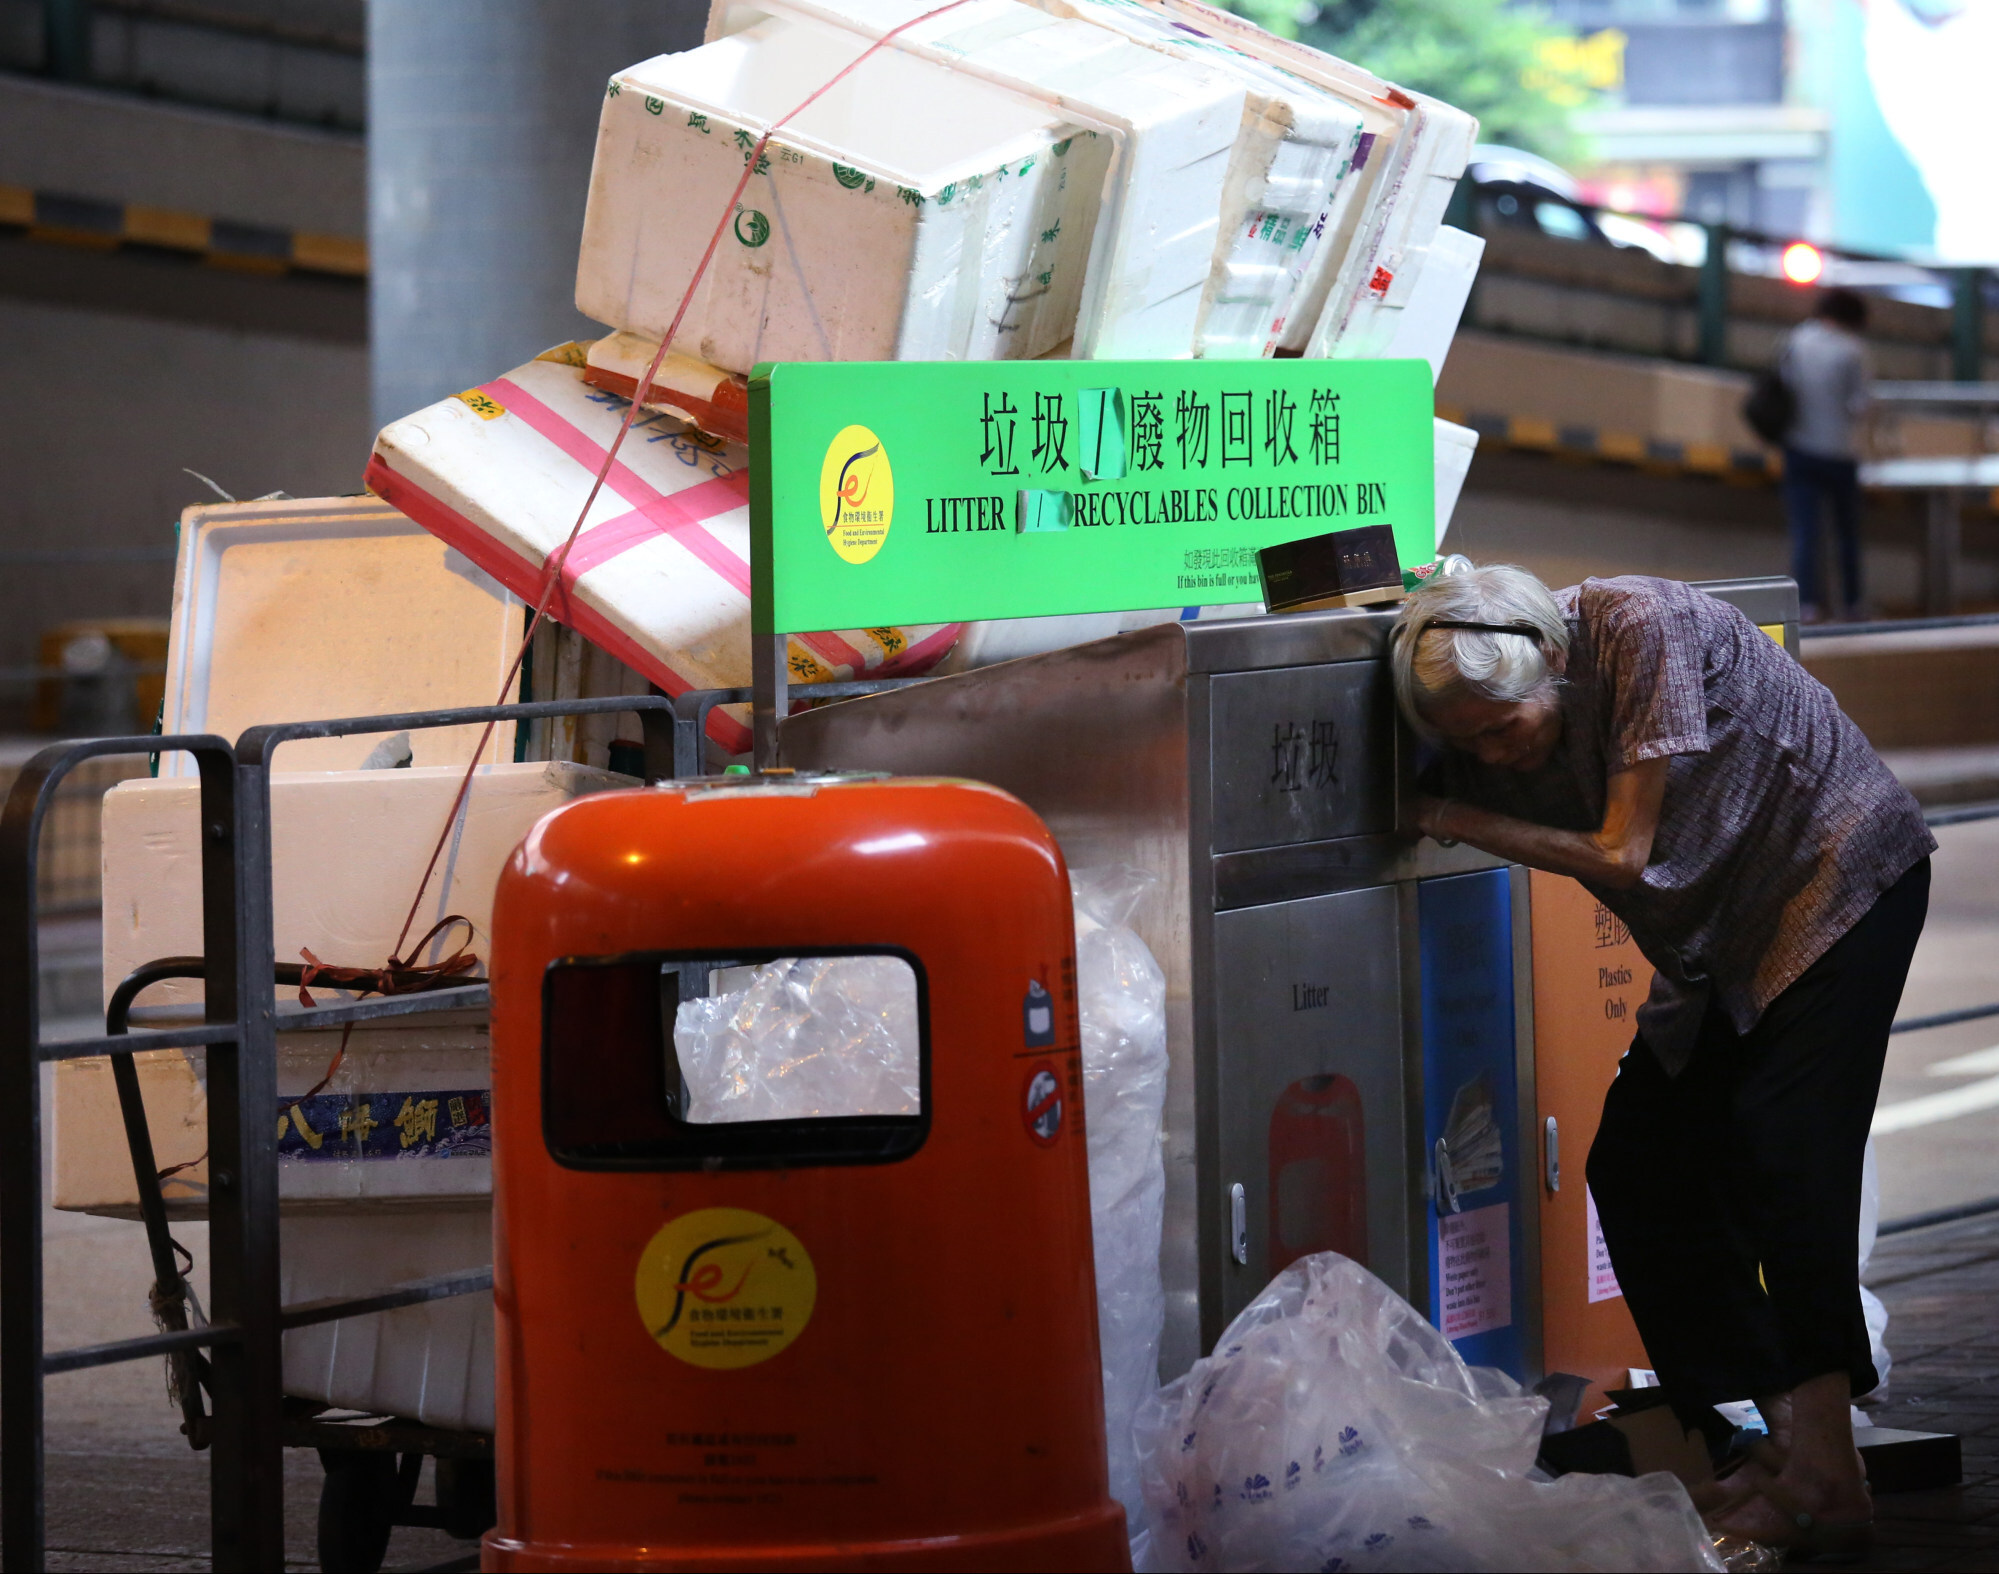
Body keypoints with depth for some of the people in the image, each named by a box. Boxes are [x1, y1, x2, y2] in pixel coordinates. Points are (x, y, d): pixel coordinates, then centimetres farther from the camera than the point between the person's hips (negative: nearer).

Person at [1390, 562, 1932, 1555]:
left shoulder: (1642, 632, -28)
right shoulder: (1487, 715, -8)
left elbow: (1621, 853, -25)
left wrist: (1464, 822, -20)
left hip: (1838, 877, -8)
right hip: (1720, 933, 8)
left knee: (1783, 1151, -18)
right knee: (1637, 1167, 0)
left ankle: (1826, 1479, -18)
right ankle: (1791, 1438, 4)